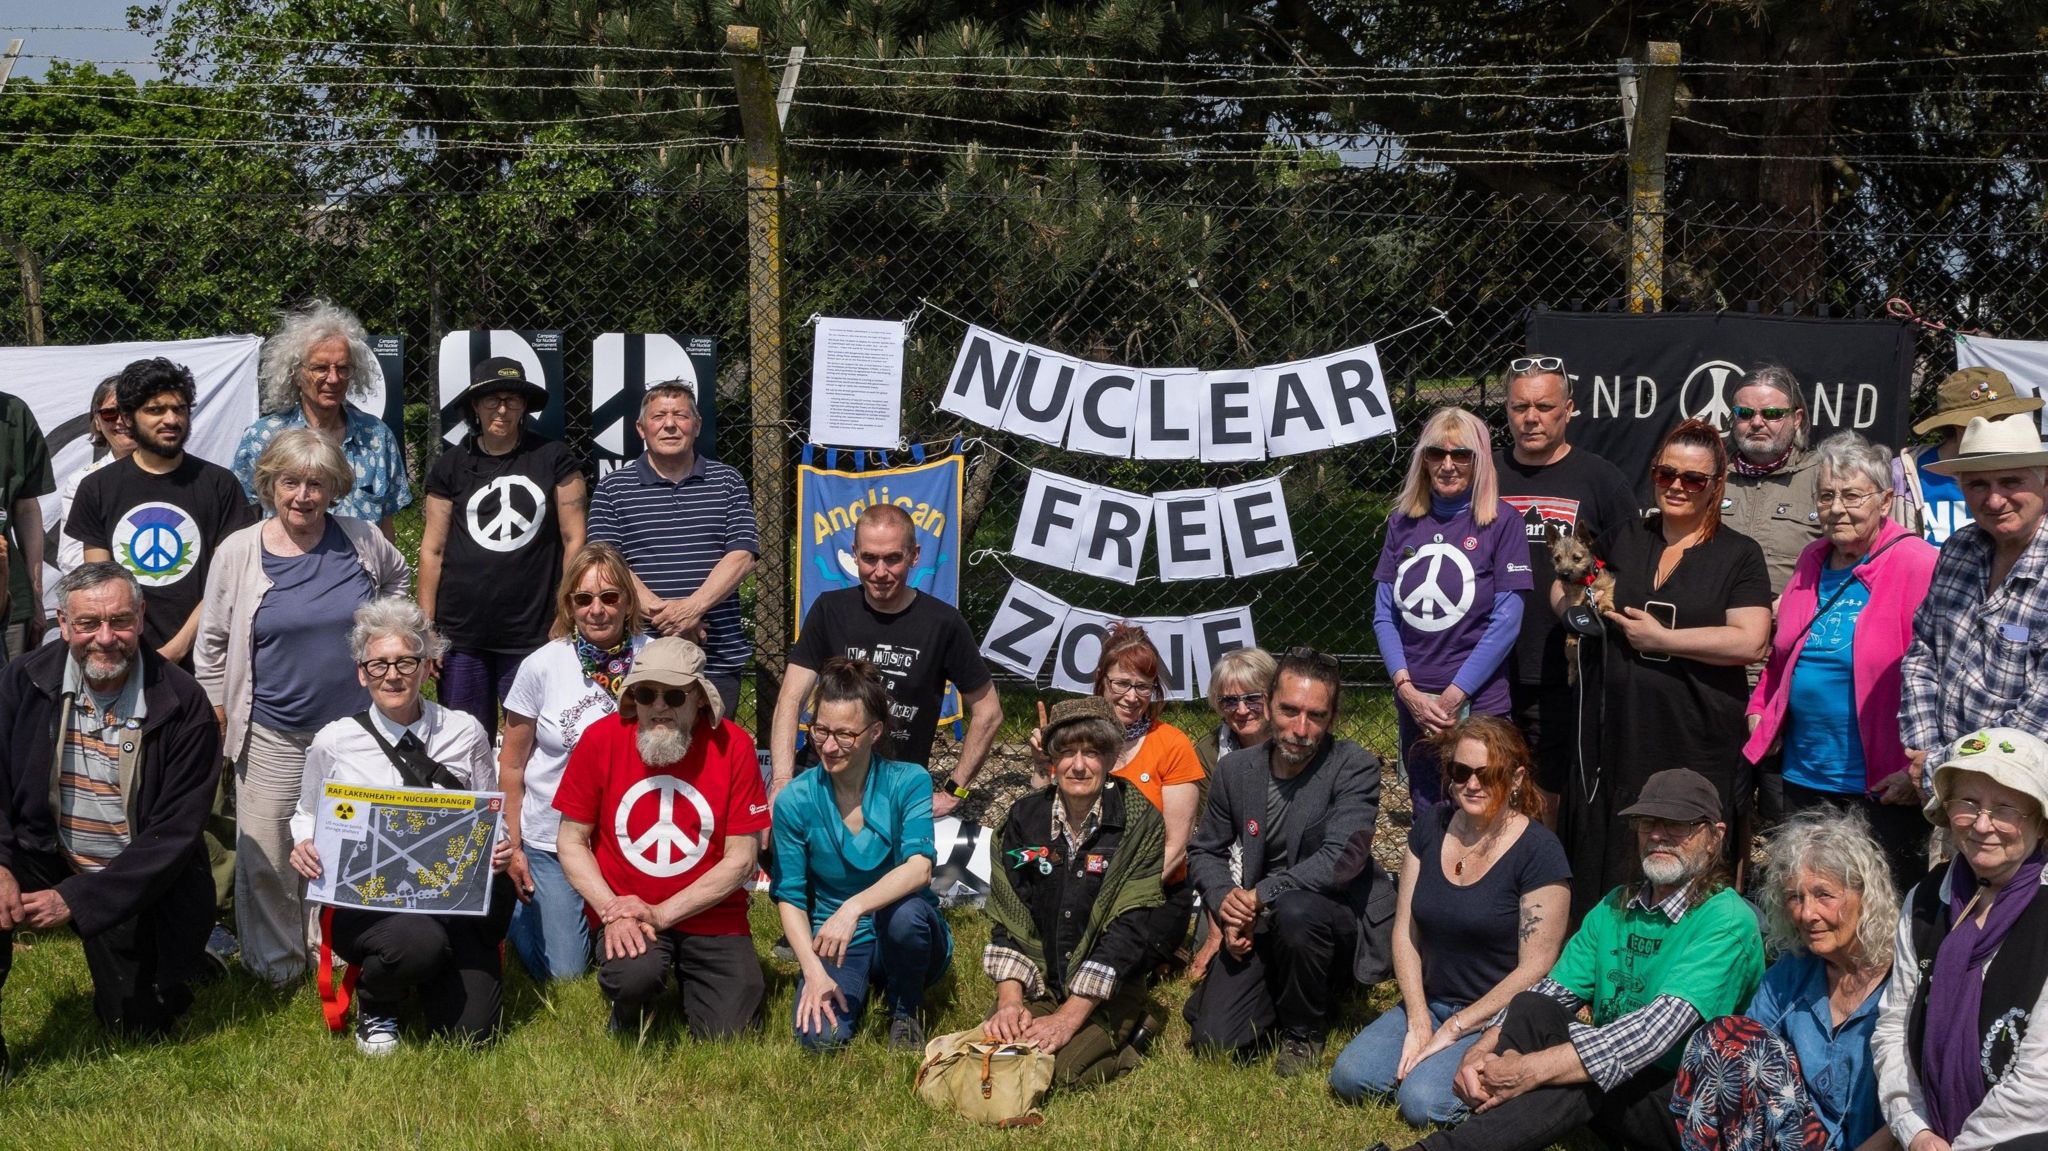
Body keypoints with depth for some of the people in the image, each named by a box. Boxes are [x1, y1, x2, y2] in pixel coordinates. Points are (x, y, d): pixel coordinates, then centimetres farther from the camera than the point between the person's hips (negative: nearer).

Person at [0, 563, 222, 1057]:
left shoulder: (183, 706, -16)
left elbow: (174, 833, -17)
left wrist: (76, 899, -24)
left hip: (138, 880, -1)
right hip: (43, 854, 1)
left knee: (138, 1026, 4)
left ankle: (182, 958, 38)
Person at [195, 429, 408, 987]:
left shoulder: (362, 540, -3)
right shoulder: (238, 552, -6)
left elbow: (396, 578, 21)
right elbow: (212, 643, 4)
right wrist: (220, 714, 3)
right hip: (273, 736, -1)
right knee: (267, 856, 3)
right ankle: (276, 964, 22)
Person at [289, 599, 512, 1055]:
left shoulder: (466, 734, 6)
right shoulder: (333, 743, 3)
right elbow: (308, 816, 18)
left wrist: (499, 850, -7)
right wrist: (304, 846, -5)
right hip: (363, 900, -2)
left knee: (470, 1031, -15)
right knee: (420, 941, -37)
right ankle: (374, 1009, 0)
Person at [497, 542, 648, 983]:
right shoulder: (542, 667, -10)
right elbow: (512, 766, -1)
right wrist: (512, 848, -1)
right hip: (551, 842, -1)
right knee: (562, 972, 2)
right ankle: (517, 905, 31)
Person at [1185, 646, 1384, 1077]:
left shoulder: (1356, 768, -13)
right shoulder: (1235, 770, 1)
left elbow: (1340, 860, -23)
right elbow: (1204, 852, 12)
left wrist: (1260, 895, -23)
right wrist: (1225, 901, -8)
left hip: (1334, 921, -4)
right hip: (1256, 929, 4)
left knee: (1293, 909, -39)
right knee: (1212, 1041, -13)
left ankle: (1304, 1031, -10)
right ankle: (1288, 1000, 20)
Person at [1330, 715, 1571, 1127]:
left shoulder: (1539, 853, -14)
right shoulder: (1431, 830, 3)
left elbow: (1534, 969, -14)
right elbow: (1405, 930, 4)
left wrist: (1454, 1030, -14)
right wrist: (1418, 1021, -8)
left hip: (1498, 1017, -5)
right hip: (1429, 1003, 6)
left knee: (1422, 1102, -27)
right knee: (1349, 1078, -15)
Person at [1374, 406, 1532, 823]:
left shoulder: (1501, 522, -5)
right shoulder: (1403, 522, 8)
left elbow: (1507, 621, -9)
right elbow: (1384, 614, 7)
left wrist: (1452, 697, -11)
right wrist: (1407, 689, -6)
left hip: (1478, 704, -4)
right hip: (1413, 705, 4)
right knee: (1426, 824, 12)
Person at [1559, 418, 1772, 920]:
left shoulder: (1738, 555, 0)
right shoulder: (1622, 539, 14)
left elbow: (1750, 642, -12)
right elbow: (1563, 588, 25)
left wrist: (1661, 639, -12)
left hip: (1696, 747, -4)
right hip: (1615, 735, 4)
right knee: (1602, 871, 7)